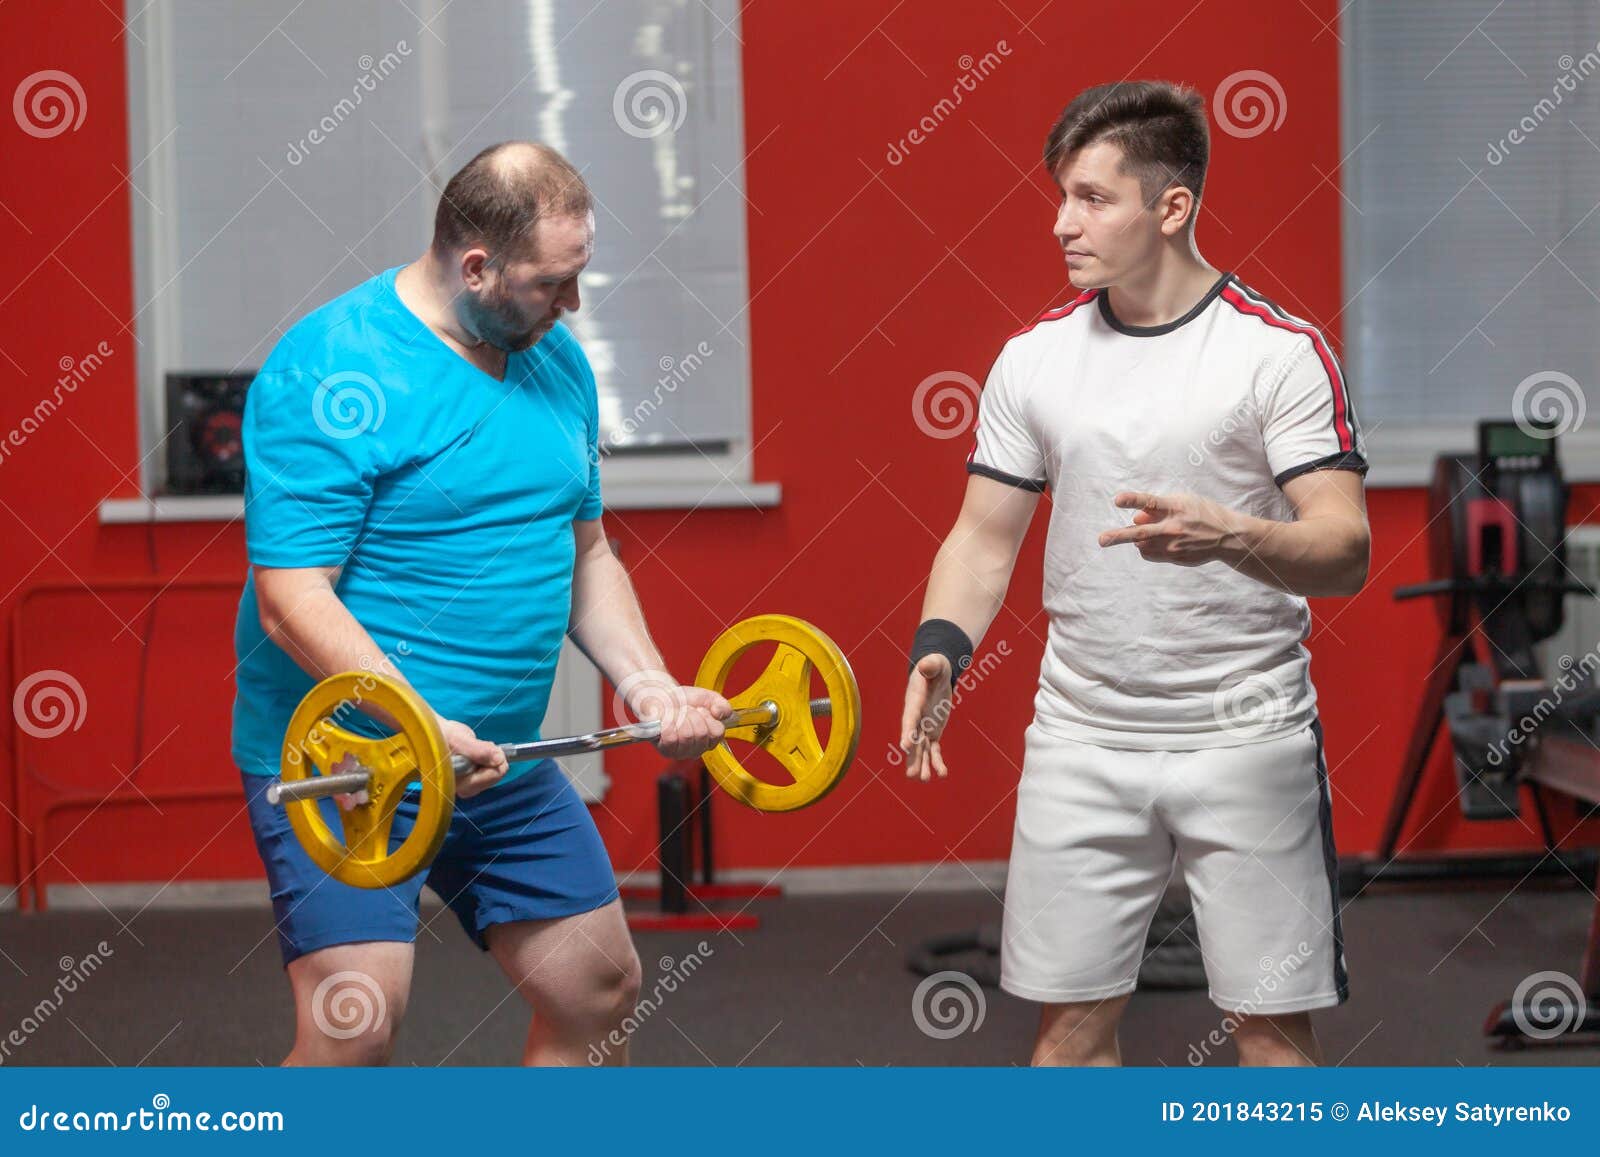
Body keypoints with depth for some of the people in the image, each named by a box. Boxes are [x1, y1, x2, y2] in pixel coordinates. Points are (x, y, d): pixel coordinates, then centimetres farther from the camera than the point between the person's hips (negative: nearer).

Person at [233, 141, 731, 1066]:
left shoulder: (556, 362, 8)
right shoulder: (331, 377, -16)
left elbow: (585, 552, 18)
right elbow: (292, 596, -21)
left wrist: (651, 688, 3)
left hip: (504, 762, 8)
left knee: (601, 992, 13)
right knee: (355, 1028, -18)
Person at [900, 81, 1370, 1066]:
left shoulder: (1282, 350, -8)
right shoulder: (1035, 356, 6)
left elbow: (1346, 551, -14)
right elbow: (985, 536, 11)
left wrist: (1227, 538, -34)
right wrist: (942, 647, -9)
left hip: (1246, 741, -4)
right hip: (1081, 744, 4)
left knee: (1274, 1023, 0)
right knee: (1072, 1021, 7)